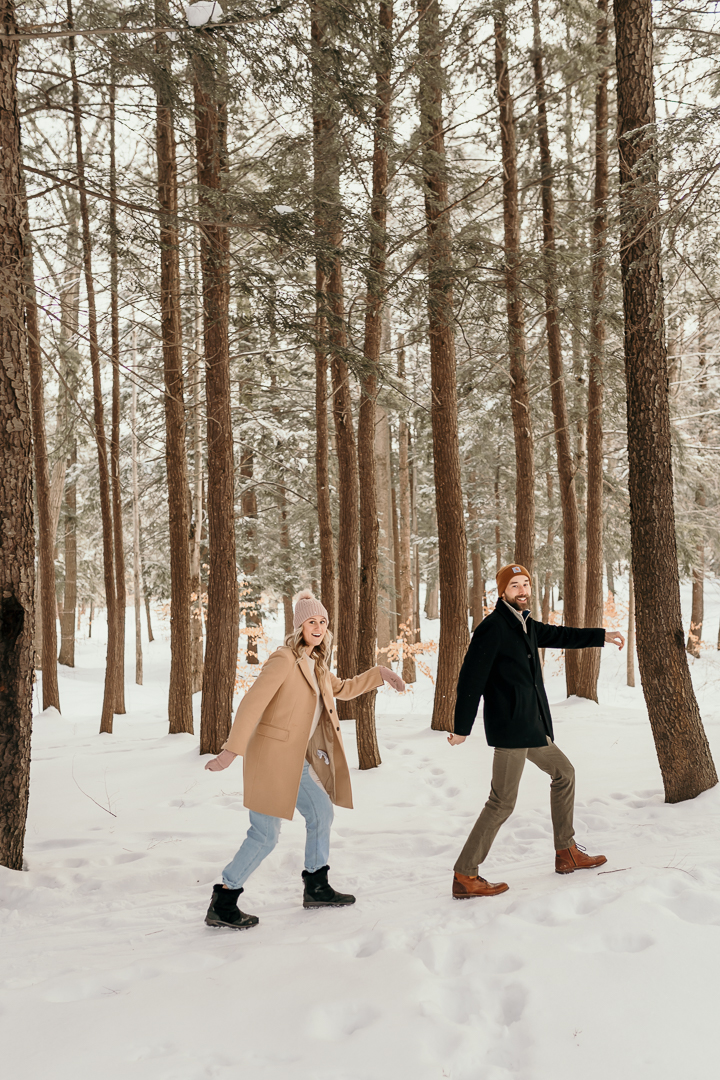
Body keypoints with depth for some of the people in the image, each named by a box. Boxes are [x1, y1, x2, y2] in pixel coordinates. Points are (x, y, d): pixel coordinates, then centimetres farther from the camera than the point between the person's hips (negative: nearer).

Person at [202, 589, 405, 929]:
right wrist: (232, 749, -31)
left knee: (322, 813, 18)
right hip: (271, 757, -9)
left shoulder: (316, 665, 13)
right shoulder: (284, 660, -16)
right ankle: (222, 904, 2)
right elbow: (252, 703, -24)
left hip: (297, 761, 10)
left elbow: (343, 689, 32)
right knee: (265, 836, -8)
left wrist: (379, 674, 26)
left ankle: (316, 888, 34)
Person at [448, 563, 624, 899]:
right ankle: (464, 876, -3)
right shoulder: (493, 627, -14)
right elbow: (471, 679, -16)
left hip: (532, 727, 10)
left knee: (563, 772, 21)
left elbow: (559, 635, 33)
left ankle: (567, 854, 31)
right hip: (509, 727, -10)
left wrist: (601, 635, 41)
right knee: (502, 802, -9)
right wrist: (462, 728, -16)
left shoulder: (526, 625, 14)